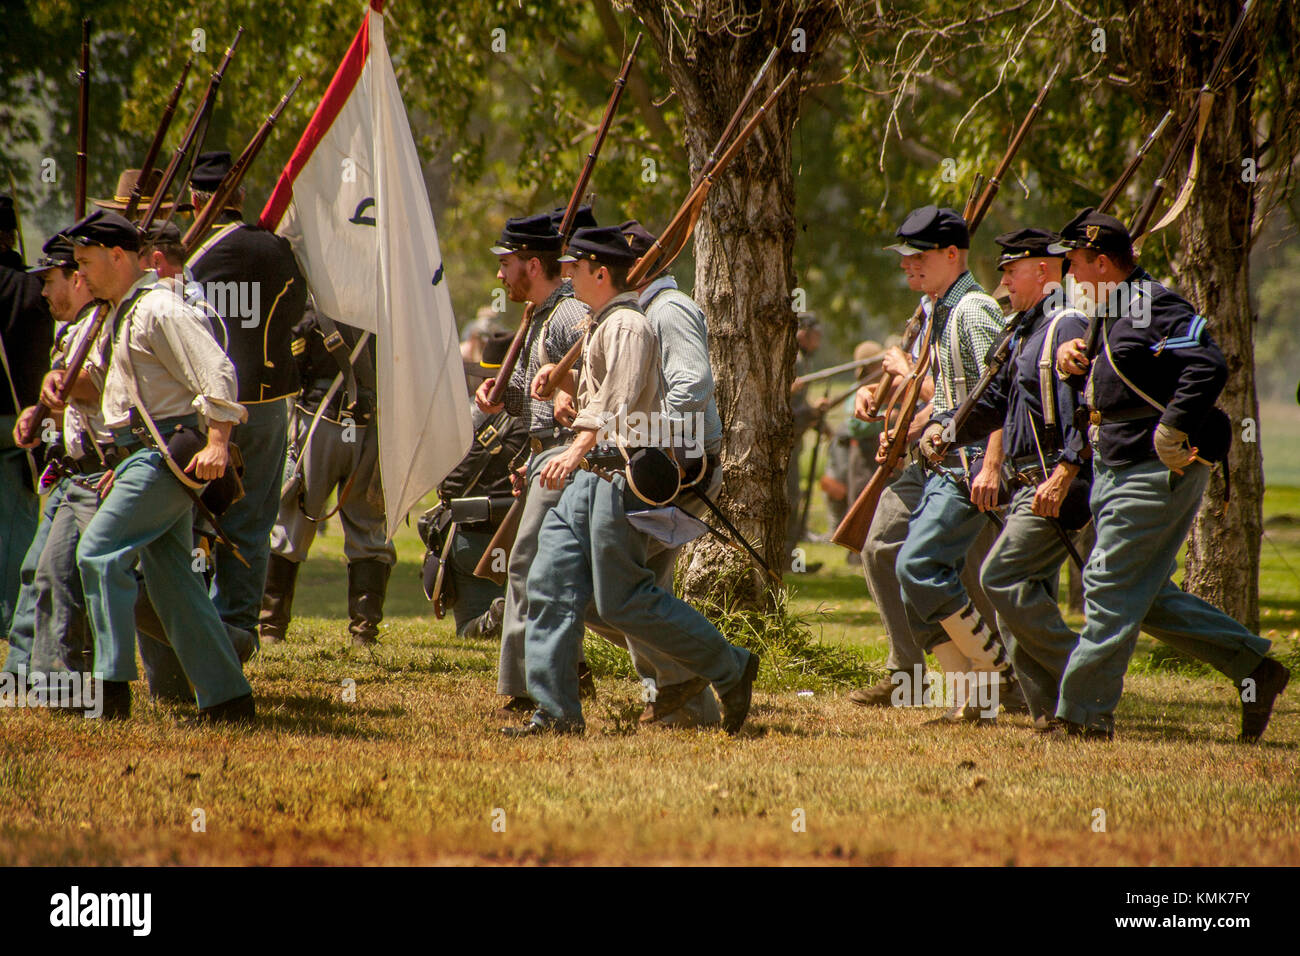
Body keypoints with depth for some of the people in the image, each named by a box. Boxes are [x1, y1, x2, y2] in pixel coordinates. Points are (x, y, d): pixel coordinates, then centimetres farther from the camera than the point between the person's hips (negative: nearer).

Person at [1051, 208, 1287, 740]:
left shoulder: (1154, 308, -15)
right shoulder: (1115, 313, 17)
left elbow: (1208, 367, -28)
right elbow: (1104, 387, 28)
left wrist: (1172, 434, -26)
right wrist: (1072, 363, 7)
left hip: (1157, 472, -11)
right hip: (1117, 472, 11)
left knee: (1111, 590, -8)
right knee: (1147, 596, 12)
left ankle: (1082, 716, -4)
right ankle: (1254, 667, 18)